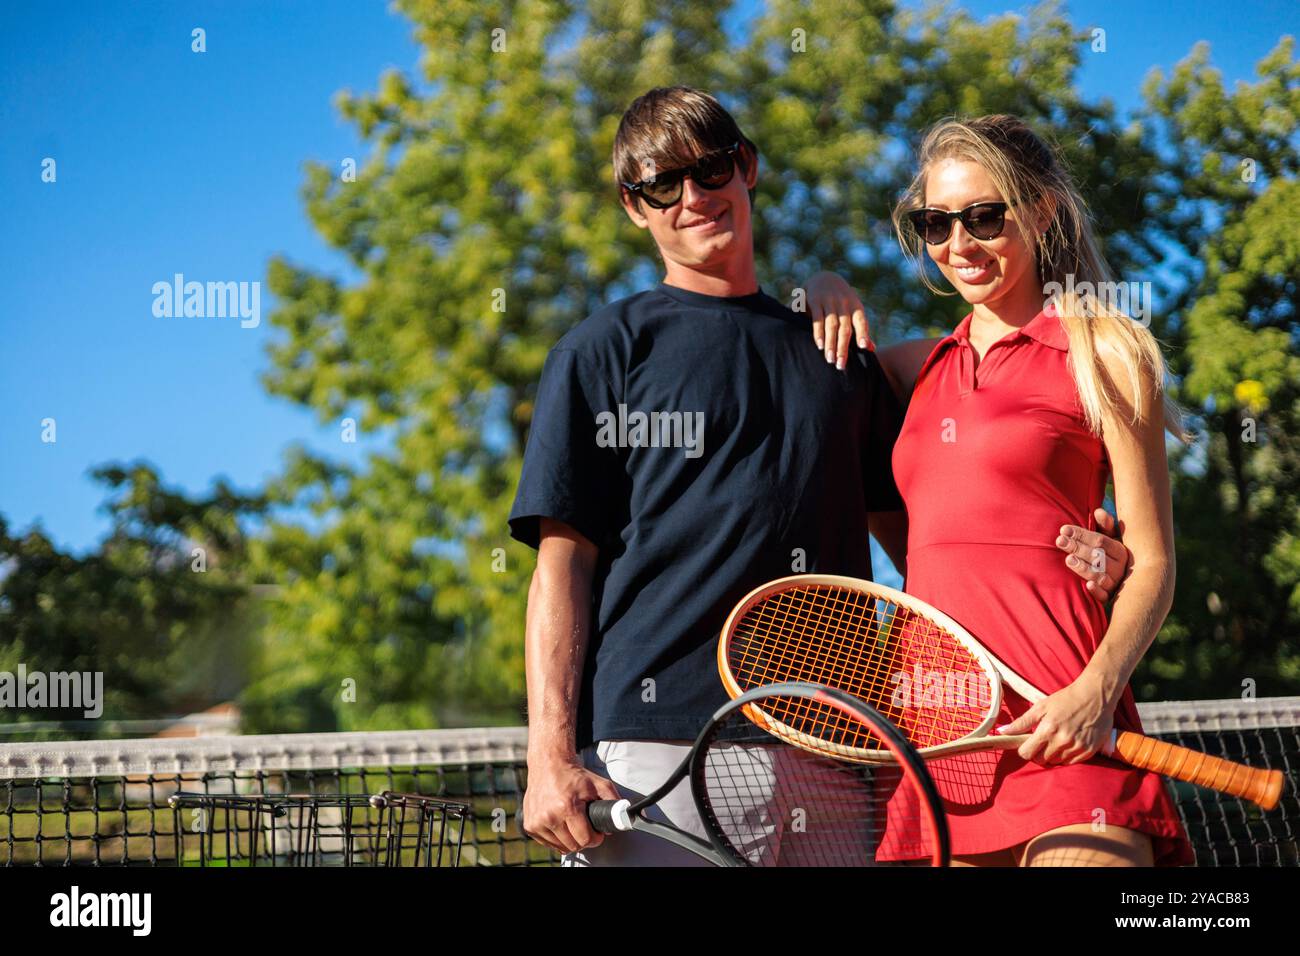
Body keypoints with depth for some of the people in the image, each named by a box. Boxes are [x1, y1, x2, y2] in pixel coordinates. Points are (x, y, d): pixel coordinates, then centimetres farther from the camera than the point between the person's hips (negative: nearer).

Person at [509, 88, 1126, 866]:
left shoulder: (838, 355, 19)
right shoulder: (599, 355, 8)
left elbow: (910, 532, 20)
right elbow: (563, 561, 1)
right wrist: (551, 756, -10)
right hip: (645, 747, -3)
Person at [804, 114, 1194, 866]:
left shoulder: (1102, 352, 3)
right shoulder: (925, 366, 18)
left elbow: (1153, 566, -1)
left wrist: (1097, 690, -18)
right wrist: (830, 294, 15)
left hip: (1057, 724, -5)